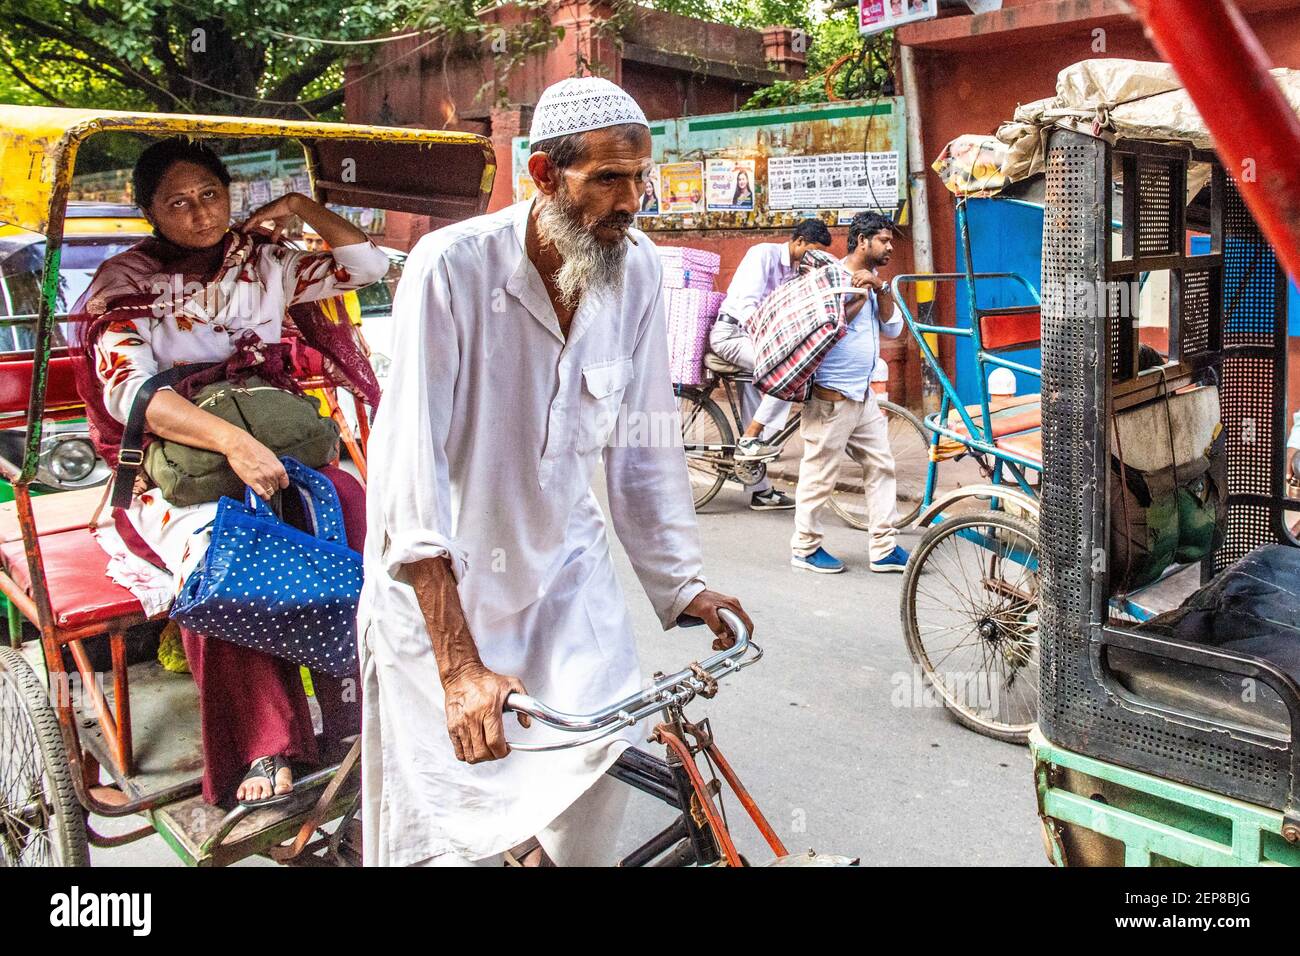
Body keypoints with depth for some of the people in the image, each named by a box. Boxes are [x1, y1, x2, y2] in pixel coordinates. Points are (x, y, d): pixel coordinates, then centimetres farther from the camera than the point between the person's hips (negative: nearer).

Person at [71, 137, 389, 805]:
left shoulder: (262, 263, 12)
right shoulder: (125, 282, 0)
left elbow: (367, 264, 17)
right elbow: (128, 391, -17)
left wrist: (298, 206, 6)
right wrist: (229, 439, -32)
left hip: (272, 443, 3)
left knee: (345, 502, -30)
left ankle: (347, 692, -21)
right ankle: (260, 747, -28)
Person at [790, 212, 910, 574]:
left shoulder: (874, 281, 15)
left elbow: (892, 328, 6)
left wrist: (880, 288, -7)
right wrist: (863, 291, -14)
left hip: (863, 395, 9)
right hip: (832, 397, -9)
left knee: (881, 466, 8)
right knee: (820, 475, -1)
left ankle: (885, 549, 14)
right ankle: (805, 547, 13)